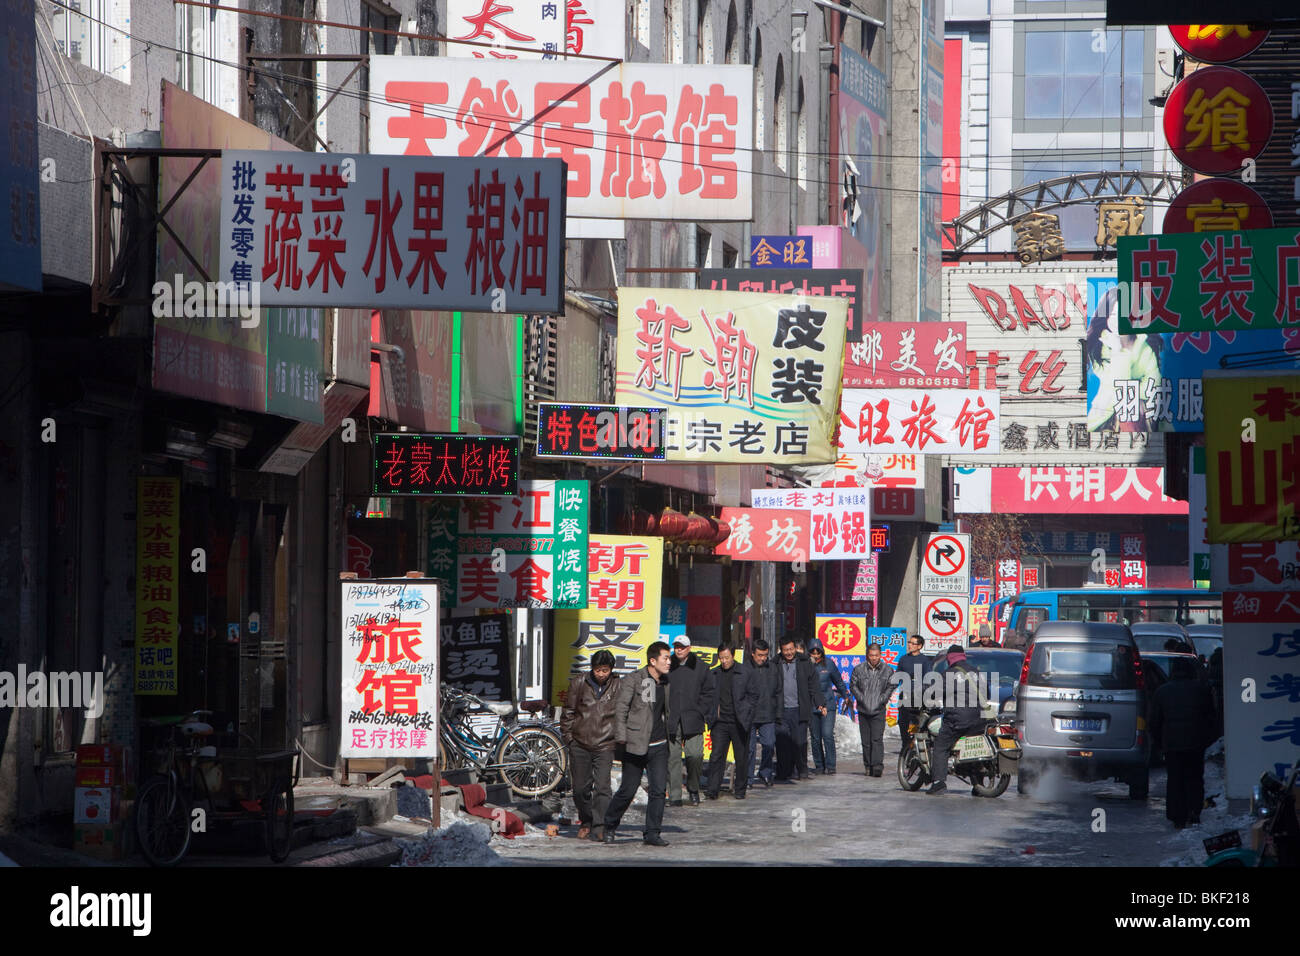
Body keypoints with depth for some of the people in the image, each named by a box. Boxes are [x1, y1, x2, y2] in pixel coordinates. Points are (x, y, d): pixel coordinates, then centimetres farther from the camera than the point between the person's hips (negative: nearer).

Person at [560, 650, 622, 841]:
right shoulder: (579, 683, 2)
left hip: (605, 746, -2)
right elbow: (568, 712, 9)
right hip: (579, 745, 2)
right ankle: (585, 823, 26)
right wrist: (568, 736, 6)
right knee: (580, 788, 8)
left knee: (602, 786, -14)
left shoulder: (618, 687, 0)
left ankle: (600, 827, -13)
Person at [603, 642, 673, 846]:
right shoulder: (633, 680, -7)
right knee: (628, 790, 0)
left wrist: (670, 738, 24)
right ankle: (609, 825, 20)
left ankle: (653, 833, 2)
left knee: (659, 790, -4)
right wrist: (620, 737, -20)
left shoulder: (665, 684, 13)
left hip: (659, 746, 5)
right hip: (635, 745, -5)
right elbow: (621, 709, -12)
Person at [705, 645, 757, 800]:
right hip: (720, 722, 2)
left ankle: (740, 789, 18)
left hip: (739, 722, -2)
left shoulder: (744, 673, -3)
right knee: (717, 755, -7)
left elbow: (753, 694, 2)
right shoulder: (713, 674, 6)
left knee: (741, 757, 6)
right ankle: (712, 789, -8)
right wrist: (712, 713, 3)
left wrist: (745, 711, -5)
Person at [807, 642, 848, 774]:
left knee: (827, 734, -12)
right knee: (815, 737, 6)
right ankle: (819, 765, 15)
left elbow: (838, 681, 17)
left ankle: (830, 765, -7)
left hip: (828, 705, -1)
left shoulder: (829, 664, 3)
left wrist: (845, 696, 26)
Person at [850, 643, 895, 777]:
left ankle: (878, 766, -19)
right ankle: (868, 766, 16)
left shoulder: (887, 670, 5)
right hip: (863, 710, 2)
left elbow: (891, 686, 6)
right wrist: (862, 699, -6)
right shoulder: (859, 669, 4)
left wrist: (882, 699, -6)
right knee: (866, 740, 6)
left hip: (879, 710, -2)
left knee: (877, 739, -13)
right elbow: (853, 685, 6)